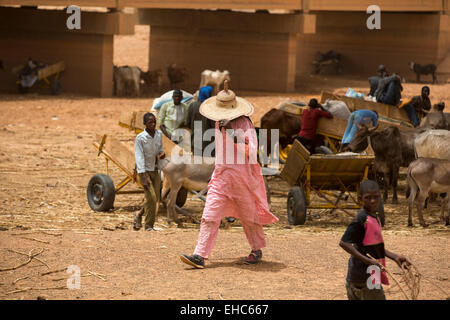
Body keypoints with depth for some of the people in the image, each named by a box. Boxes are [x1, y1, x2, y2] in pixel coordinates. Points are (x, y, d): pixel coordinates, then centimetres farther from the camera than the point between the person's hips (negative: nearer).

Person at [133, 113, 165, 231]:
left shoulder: (159, 134, 1)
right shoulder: (140, 138, -15)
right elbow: (139, 158, -17)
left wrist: (162, 153, -7)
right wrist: (143, 177, -23)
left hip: (155, 170, 6)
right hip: (144, 170, -6)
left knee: (155, 198, 7)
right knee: (151, 197, -12)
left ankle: (139, 216, 31)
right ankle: (148, 226, 0)